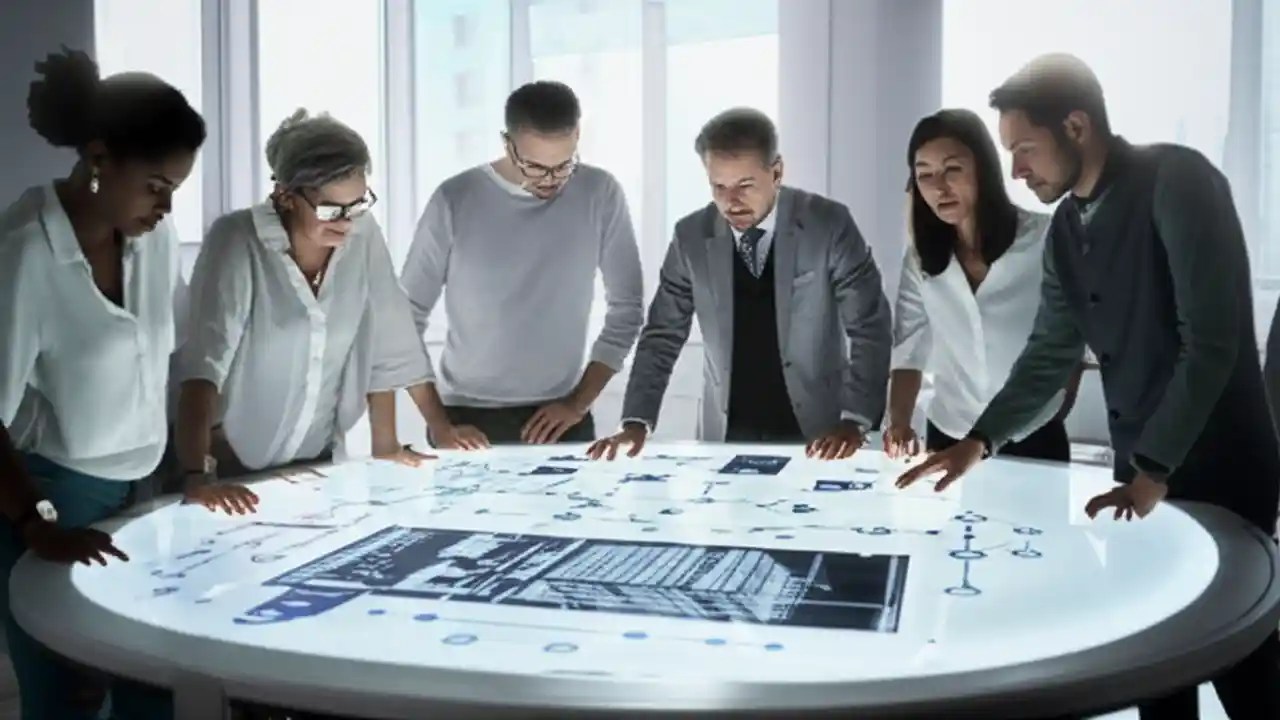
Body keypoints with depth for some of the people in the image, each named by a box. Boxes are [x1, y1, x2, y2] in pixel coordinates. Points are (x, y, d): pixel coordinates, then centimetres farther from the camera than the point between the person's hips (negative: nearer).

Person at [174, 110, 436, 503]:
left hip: (315, 463, 4)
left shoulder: (363, 237, -8)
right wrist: (198, 474, -38)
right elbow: (204, 360, -28)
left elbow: (384, 346, 0)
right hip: (231, 467, -4)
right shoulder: (237, 241, -20)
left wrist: (385, 445, 2)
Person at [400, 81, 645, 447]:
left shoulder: (600, 194, -7)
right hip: (467, 416, -1)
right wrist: (438, 424, -8)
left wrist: (579, 403, -3)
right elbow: (407, 316, -4)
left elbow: (627, 308, 1)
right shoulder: (455, 200, -9)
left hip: (558, 418, 1)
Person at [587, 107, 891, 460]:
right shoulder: (691, 236, -2)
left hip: (816, 434, -1)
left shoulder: (829, 224, -9)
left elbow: (870, 329, -9)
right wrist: (636, 422, -10)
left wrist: (855, 421, -21)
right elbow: (663, 335, 2)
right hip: (725, 436, 2)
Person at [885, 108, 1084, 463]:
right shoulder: (920, 256, 0)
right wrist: (899, 424, -16)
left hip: (1035, 441, -3)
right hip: (949, 439, 3)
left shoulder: (1045, 239, -12)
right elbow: (909, 349, -3)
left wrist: (1060, 408, 1)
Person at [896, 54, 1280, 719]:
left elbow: (1213, 339, -21)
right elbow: (1052, 350, 9)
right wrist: (982, 440, -2)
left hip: (1217, 465, -7)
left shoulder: (1178, 182, -17)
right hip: (1140, 467, 7)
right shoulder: (1065, 225, 6)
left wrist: (1156, 469, -19)